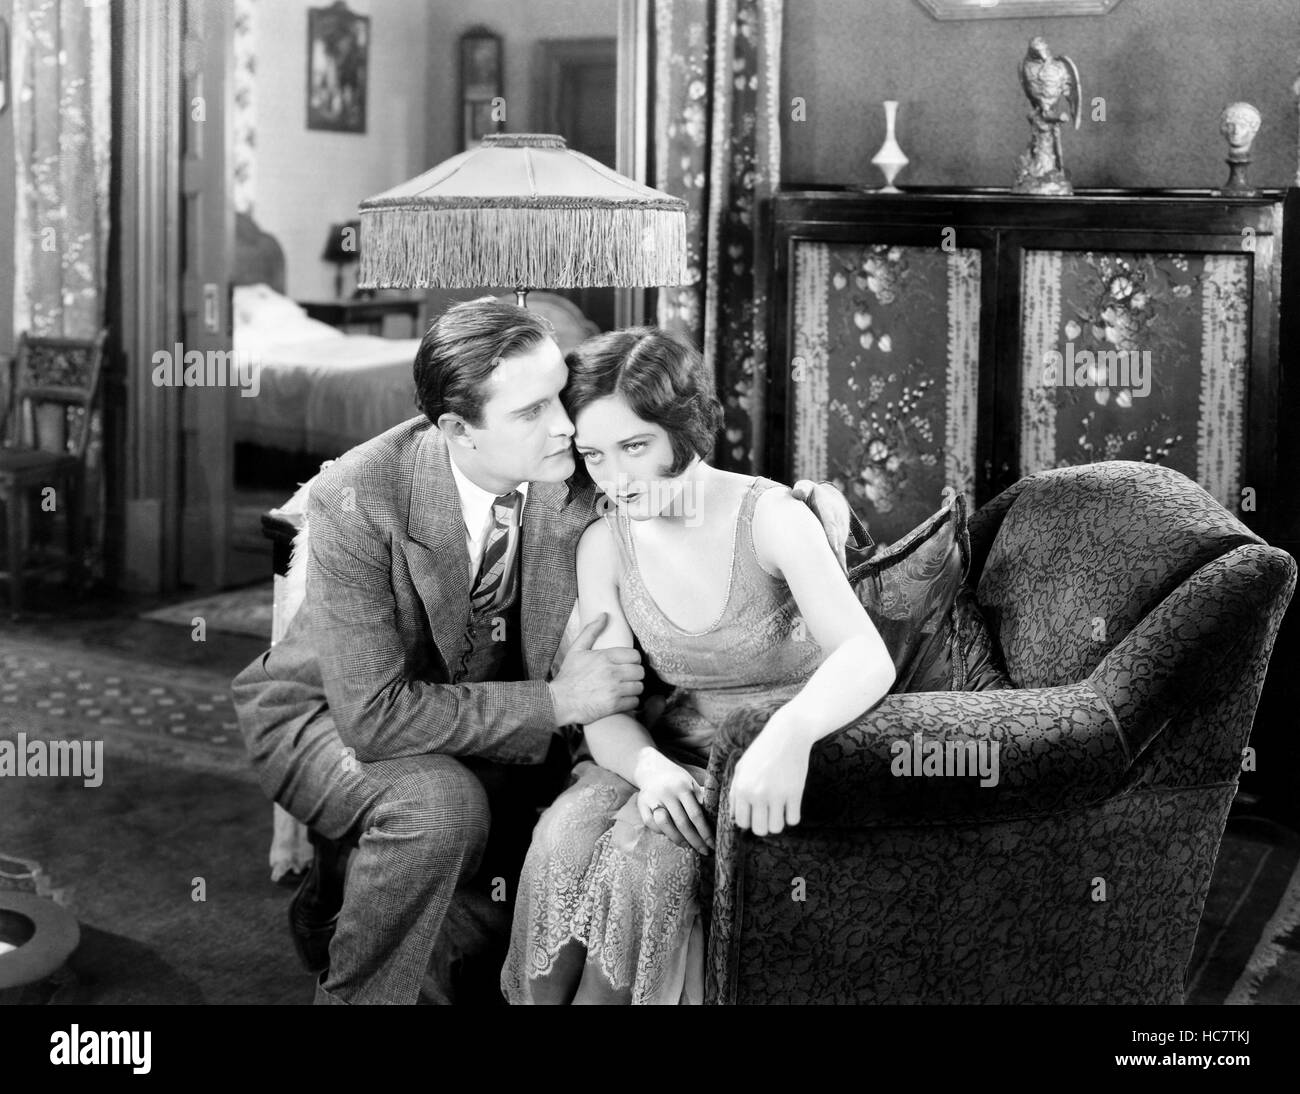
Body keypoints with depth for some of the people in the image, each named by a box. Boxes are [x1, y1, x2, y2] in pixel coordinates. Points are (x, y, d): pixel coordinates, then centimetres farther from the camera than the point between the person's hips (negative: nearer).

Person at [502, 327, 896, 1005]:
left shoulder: (768, 516, -15)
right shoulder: (604, 545, -1)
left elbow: (867, 657, -29)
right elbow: (606, 712, -5)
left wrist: (789, 734, -50)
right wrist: (651, 768, -29)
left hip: (776, 759, -4)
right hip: (678, 753, 4)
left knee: (645, 853, -29)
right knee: (565, 836, -24)